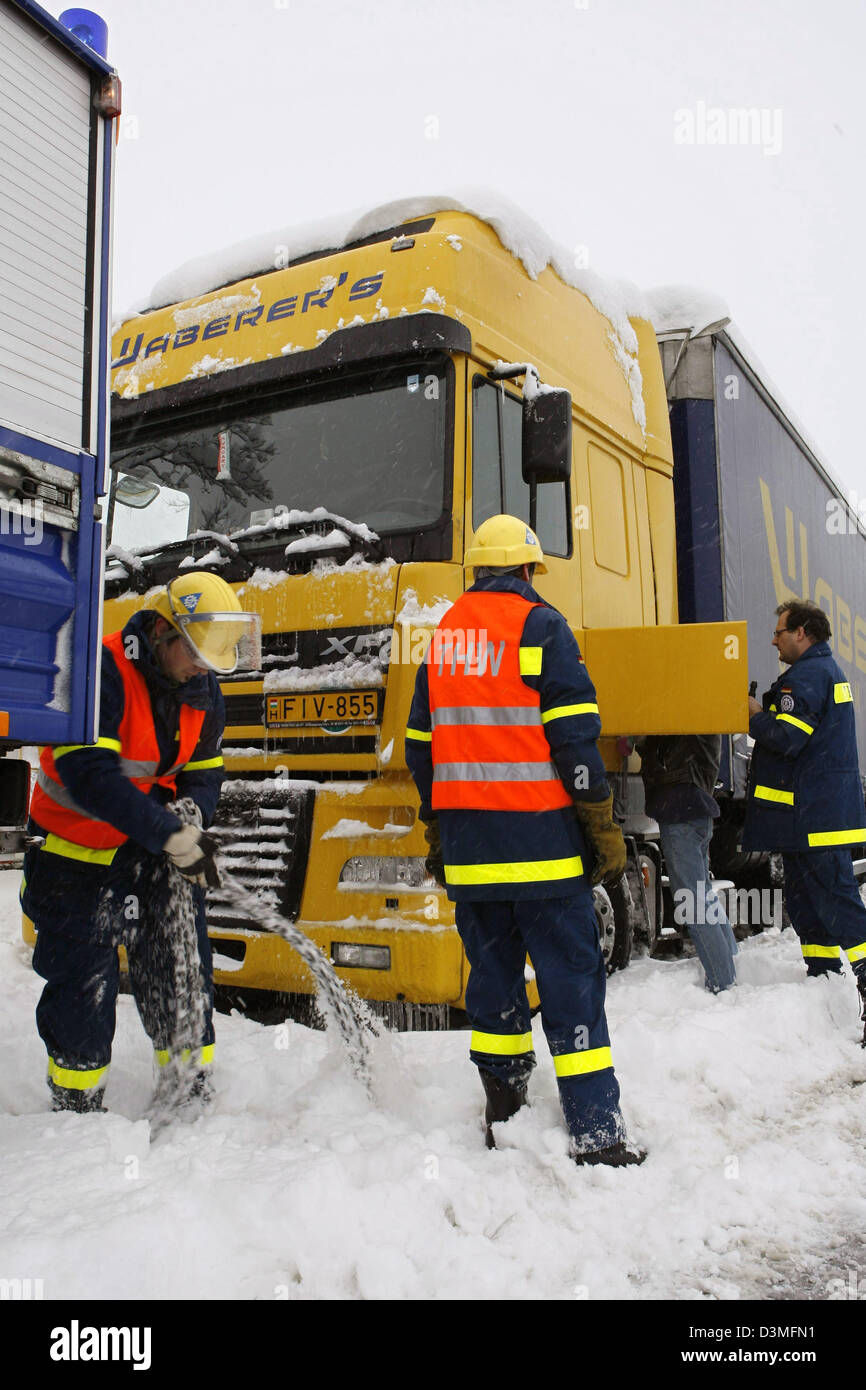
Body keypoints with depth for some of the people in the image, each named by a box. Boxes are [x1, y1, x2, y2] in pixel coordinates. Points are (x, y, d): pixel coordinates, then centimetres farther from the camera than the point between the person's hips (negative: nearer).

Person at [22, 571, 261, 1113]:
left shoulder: (204, 692, 0)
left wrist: (191, 812, -19)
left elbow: (203, 773, 5)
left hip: (158, 848, 6)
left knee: (183, 967, 7)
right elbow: (89, 773, -33)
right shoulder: (100, 672, -23)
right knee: (84, 981, 2)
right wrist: (169, 832, -37)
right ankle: (76, 1106, 23)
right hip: (79, 851, -5)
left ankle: (192, 1094, 23)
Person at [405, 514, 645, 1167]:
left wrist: (438, 833, 22)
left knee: (492, 969, 15)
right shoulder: (540, 625, -5)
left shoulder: (443, 637, 14)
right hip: (540, 842, -5)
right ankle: (596, 1131, 3)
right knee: (570, 976, 0)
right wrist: (605, 830, -6)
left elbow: (421, 746, 15)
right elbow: (574, 737, -12)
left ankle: (503, 1113, 22)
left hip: (468, 842, 6)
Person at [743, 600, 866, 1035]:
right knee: (804, 900, 15)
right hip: (822, 813, 11)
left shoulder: (806, 676, -14)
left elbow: (786, 738, -24)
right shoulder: (829, 671, 20)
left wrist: (753, 713, -9)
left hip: (813, 815, -11)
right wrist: (762, 713, 10)